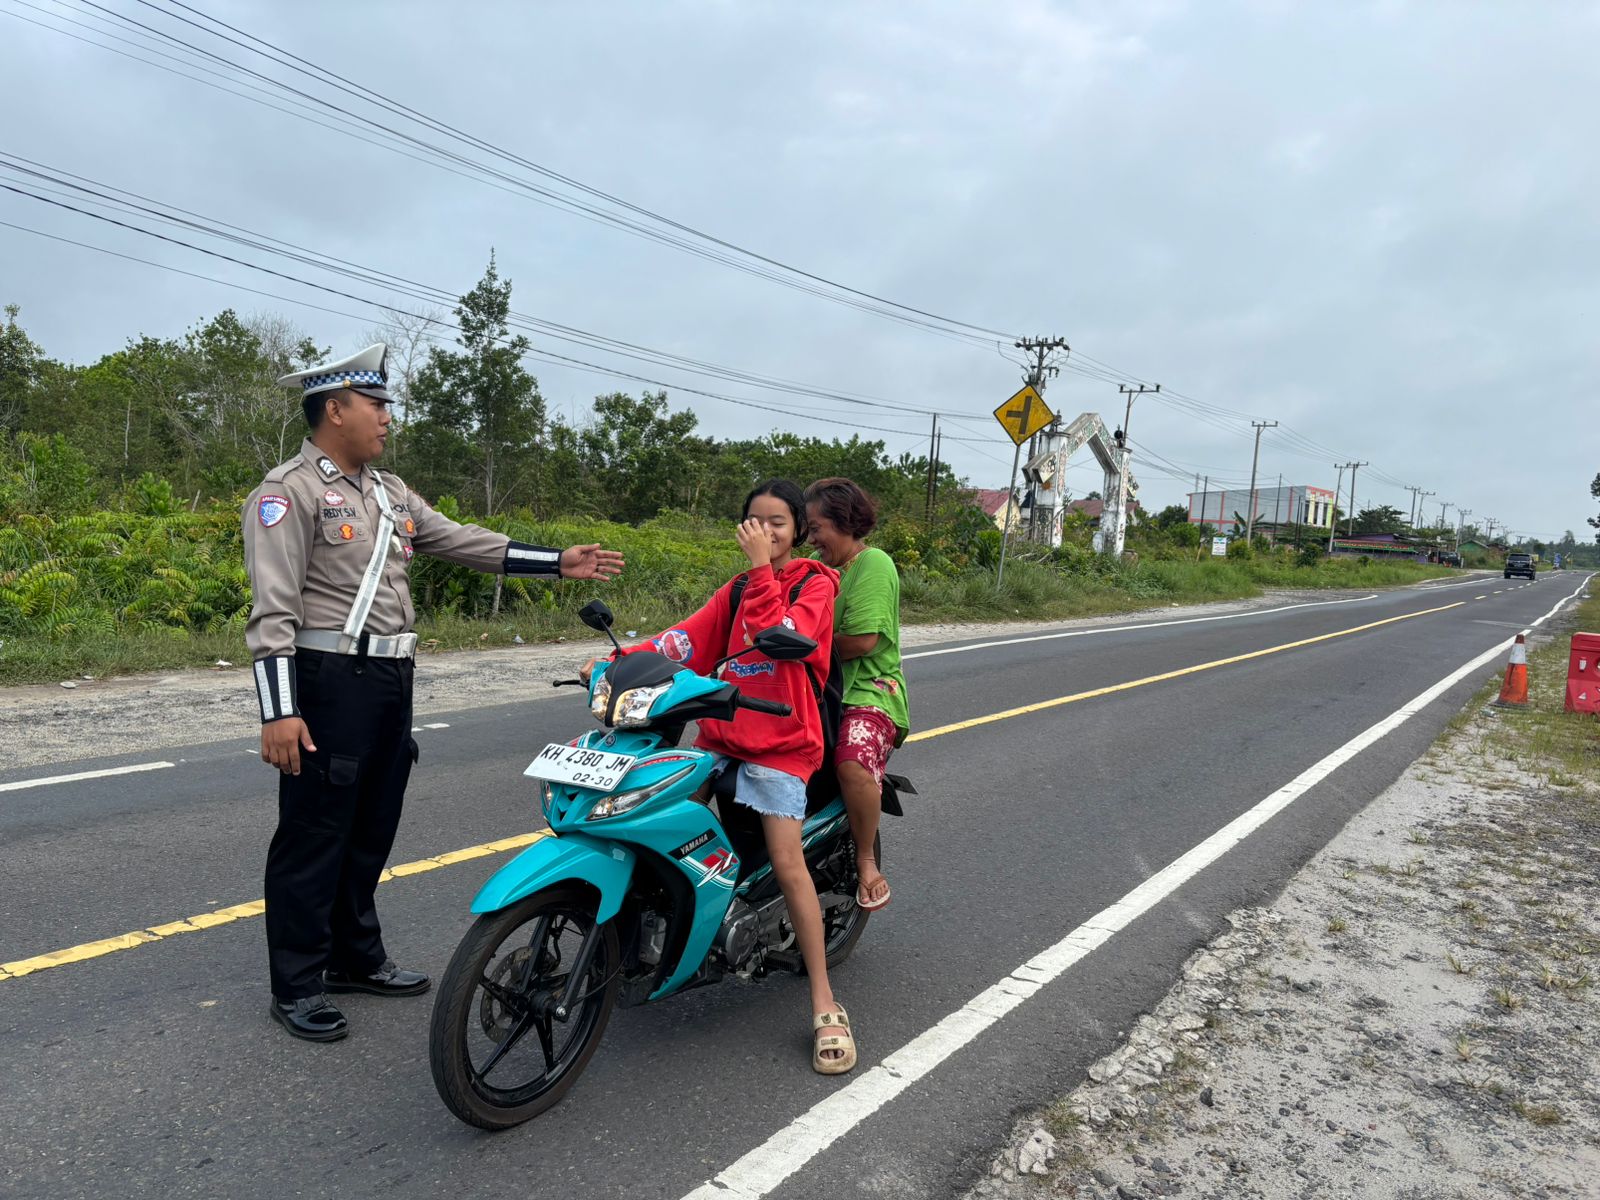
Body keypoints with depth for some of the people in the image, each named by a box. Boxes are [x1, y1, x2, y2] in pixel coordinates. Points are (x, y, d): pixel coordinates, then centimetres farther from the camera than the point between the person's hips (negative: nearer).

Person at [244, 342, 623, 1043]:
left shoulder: (389, 492, 16)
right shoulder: (289, 492, -10)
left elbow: (461, 541, 16)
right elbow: (274, 609, -16)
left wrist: (557, 562, 11)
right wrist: (278, 710, -22)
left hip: (390, 679, 8)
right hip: (328, 680, -8)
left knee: (372, 831, 17)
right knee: (314, 837, 0)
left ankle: (355, 957, 32)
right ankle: (296, 986, 13)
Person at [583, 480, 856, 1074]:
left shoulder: (815, 583, 1)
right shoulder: (736, 589, 18)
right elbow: (689, 639, 5)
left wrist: (761, 568, -16)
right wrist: (620, 660, -7)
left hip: (781, 740, -6)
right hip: (720, 734, 6)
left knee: (787, 863, -14)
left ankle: (825, 1007, -7)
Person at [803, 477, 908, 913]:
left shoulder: (873, 563, -9)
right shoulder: (817, 564, 16)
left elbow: (862, 640, -19)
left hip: (868, 691, -8)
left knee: (854, 762, -34)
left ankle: (866, 859, -10)